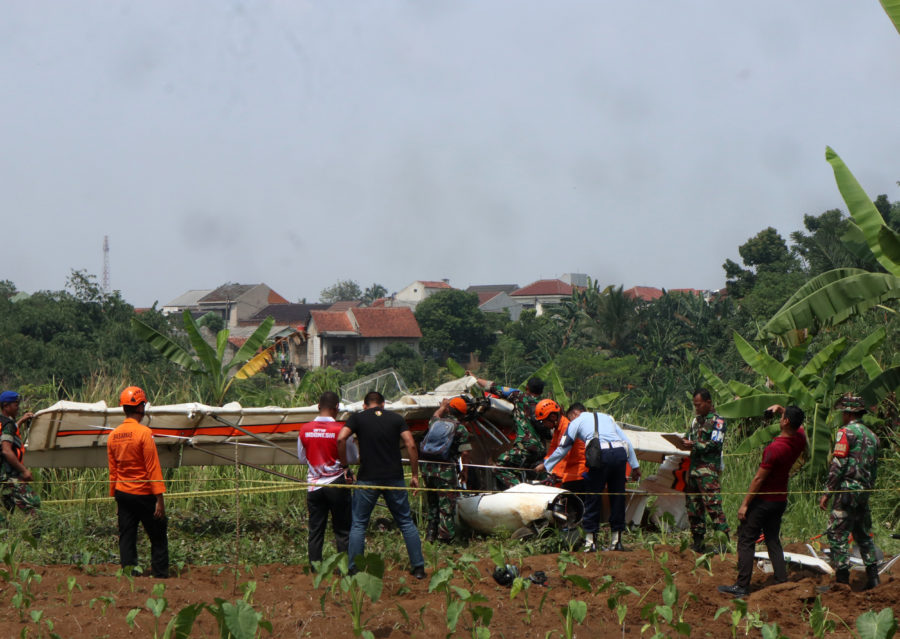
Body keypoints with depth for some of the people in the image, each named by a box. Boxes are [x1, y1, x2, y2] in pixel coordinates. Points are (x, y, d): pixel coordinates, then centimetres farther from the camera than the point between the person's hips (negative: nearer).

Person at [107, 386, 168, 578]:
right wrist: (160, 499, -14)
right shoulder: (144, 433, -14)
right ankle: (160, 576, 3)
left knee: (126, 537, 7)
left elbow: (112, 470, 10)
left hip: (123, 494, 6)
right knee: (158, 538, 4)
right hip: (144, 494, -6)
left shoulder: (113, 435, 4)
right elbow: (153, 468, -15)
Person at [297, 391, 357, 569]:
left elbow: (302, 458, 10)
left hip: (314, 485, 3)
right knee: (342, 530, 4)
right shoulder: (340, 429, -13)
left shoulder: (305, 429, -1)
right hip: (337, 484, -3)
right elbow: (352, 458, -6)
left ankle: (315, 565, 7)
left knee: (315, 529, 8)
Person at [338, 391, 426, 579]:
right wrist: (415, 475, 4)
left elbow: (341, 438, -13)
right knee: (406, 522, 10)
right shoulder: (396, 418, 8)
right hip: (394, 477, 1)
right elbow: (411, 445, -2)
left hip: (368, 479, -1)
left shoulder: (358, 418, 3)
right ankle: (418, 567, 9)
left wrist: (345, 465, -2)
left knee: (358, 524, 8)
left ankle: (352, 569, 4)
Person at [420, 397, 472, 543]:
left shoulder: (436, 422, 13)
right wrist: (463, 472, 4)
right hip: (446, 471, -6)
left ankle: (430, 537, 21)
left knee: (432, 504, 17)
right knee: (447, 506, -3)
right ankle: (445, 538, -8)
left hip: (428, 469, 6)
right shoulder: (460, 429, -3)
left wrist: (443, 406, 57)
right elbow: (465, 453, -7)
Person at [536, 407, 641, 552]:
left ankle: (590, 541, 5)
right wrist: (635, 466, 24)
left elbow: (563, 448, 19)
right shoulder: (607, 418, 30)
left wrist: (546, 465, 32)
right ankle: (616, 540, 15)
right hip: (620, 452, 4)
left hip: (600, 455, -4)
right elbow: (627, 442, 23)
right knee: (617, 497, 12)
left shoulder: (576, 422, 18)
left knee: (593, 497, 5)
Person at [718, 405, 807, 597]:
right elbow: (799, 423, 24)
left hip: (764, 500, -7)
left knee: (746, 541, -1)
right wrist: (781, 409, 12)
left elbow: (759, 478, -20)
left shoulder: (776, 448, -25)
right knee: (773, 541, 15)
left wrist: (745, 504, -14)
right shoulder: (800, 439, -3)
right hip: (781, 499, 7)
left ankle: (742, 586, -2)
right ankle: (782, 583, 10)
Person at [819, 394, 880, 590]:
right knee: (863, 534, 16)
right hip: (864, 491, 8)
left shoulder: (846, 432, -8)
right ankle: (873, 577, 14)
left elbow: (838, 465, -14)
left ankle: (842, 579, -10)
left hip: (847, 488, -8)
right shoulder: (872, 436, 16)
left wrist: (827, 493, -12)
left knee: (838, 534, -6)